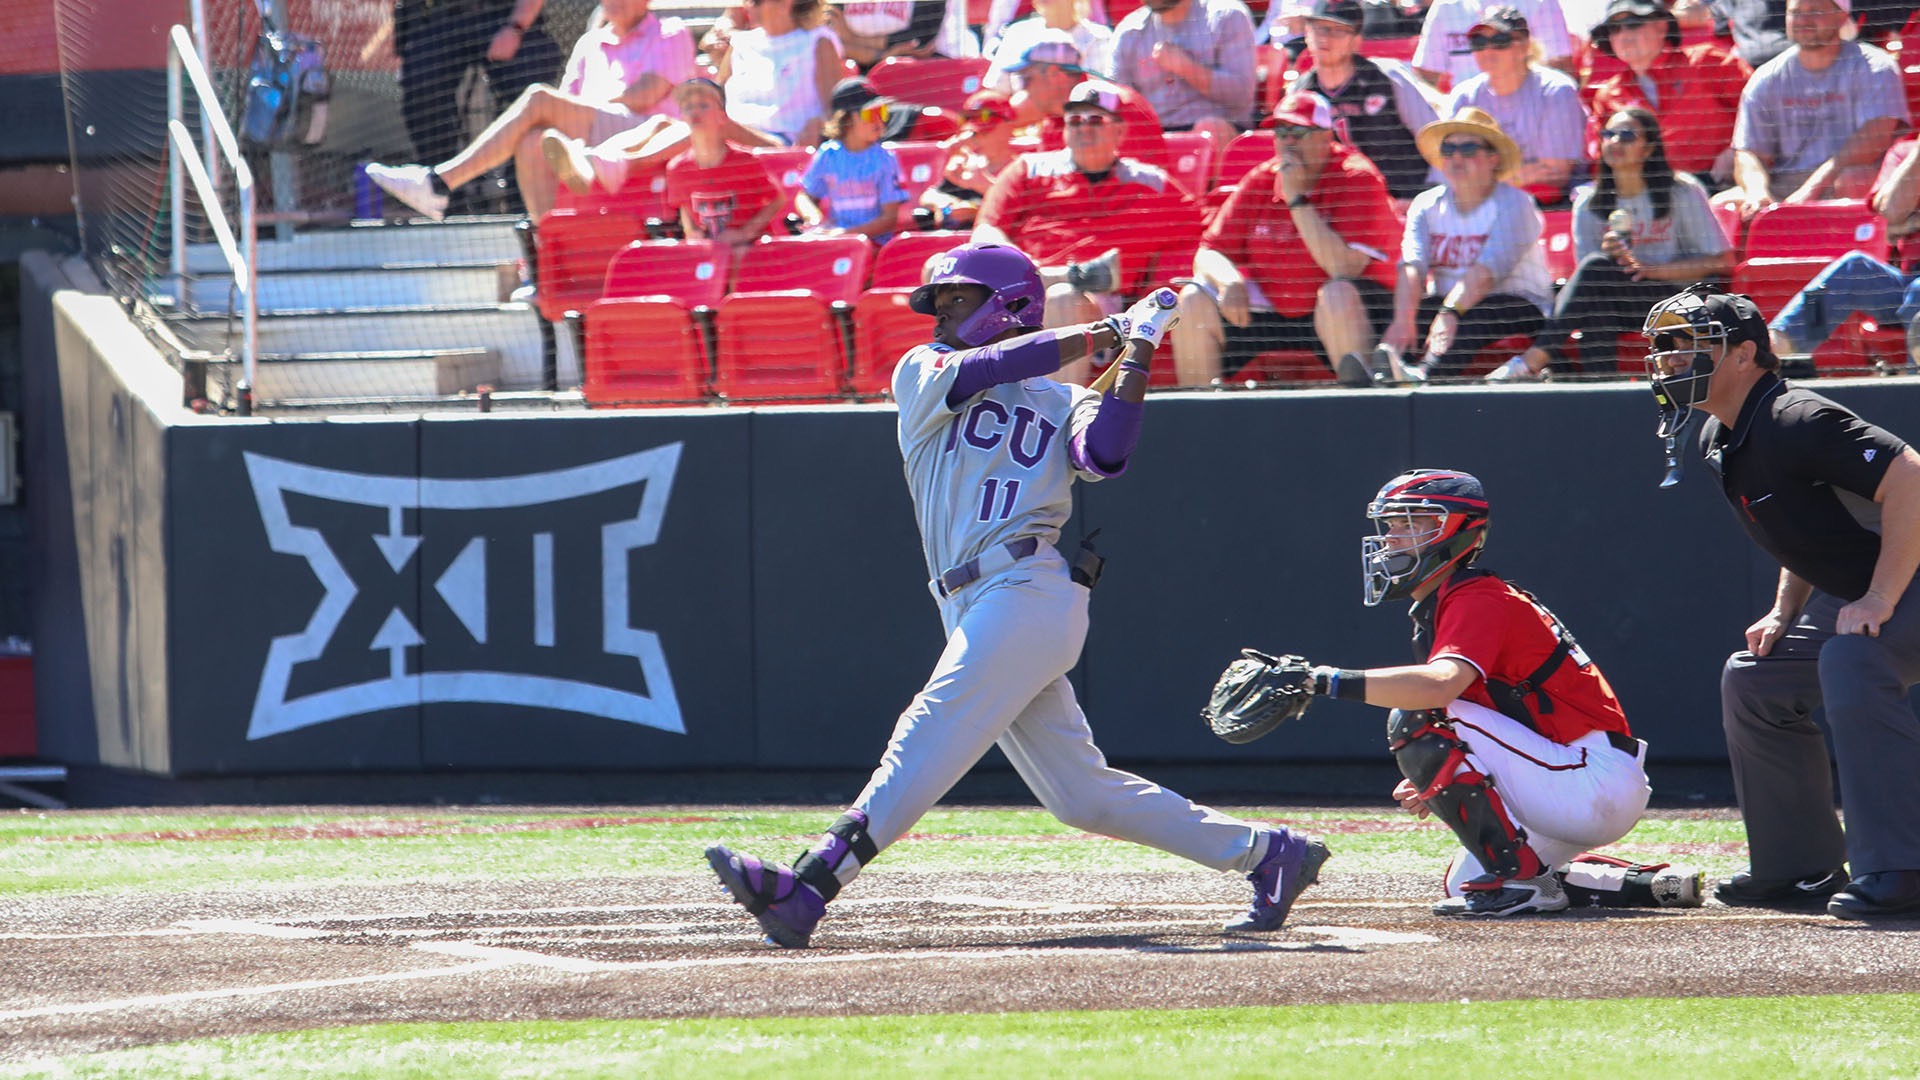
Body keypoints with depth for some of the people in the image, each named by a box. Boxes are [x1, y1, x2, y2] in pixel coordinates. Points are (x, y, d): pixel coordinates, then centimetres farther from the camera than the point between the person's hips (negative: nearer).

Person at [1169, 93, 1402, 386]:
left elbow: (1345, 269, -24)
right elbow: (1208, 255, 3)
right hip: (1272, 312, 5)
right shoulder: (1260, 181, 3)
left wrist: (1297, 198, -23)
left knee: (1338, 293, -37)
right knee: (1194, 301, -12)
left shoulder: (1357, 178, -12)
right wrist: (1229, 282, -21)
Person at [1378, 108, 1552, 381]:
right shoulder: (1427, 204, 9)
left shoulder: (1513, 203, -7)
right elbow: (1412, 265, -9)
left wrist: (1450, 313, -41)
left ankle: (1426, 374, -63)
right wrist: (1403, 320, -29)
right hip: (1447, 303, 5)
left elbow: (1488, 269, -24)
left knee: (1476, 315, -38)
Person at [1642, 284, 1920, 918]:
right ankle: (1802, 870, 20)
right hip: (1851, 593, 11)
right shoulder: (1718, 442, 7)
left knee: (1850, 658, -34)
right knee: (1754, 679, 14)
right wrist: (1784, 613, 9)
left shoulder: (1795, 422, -24)